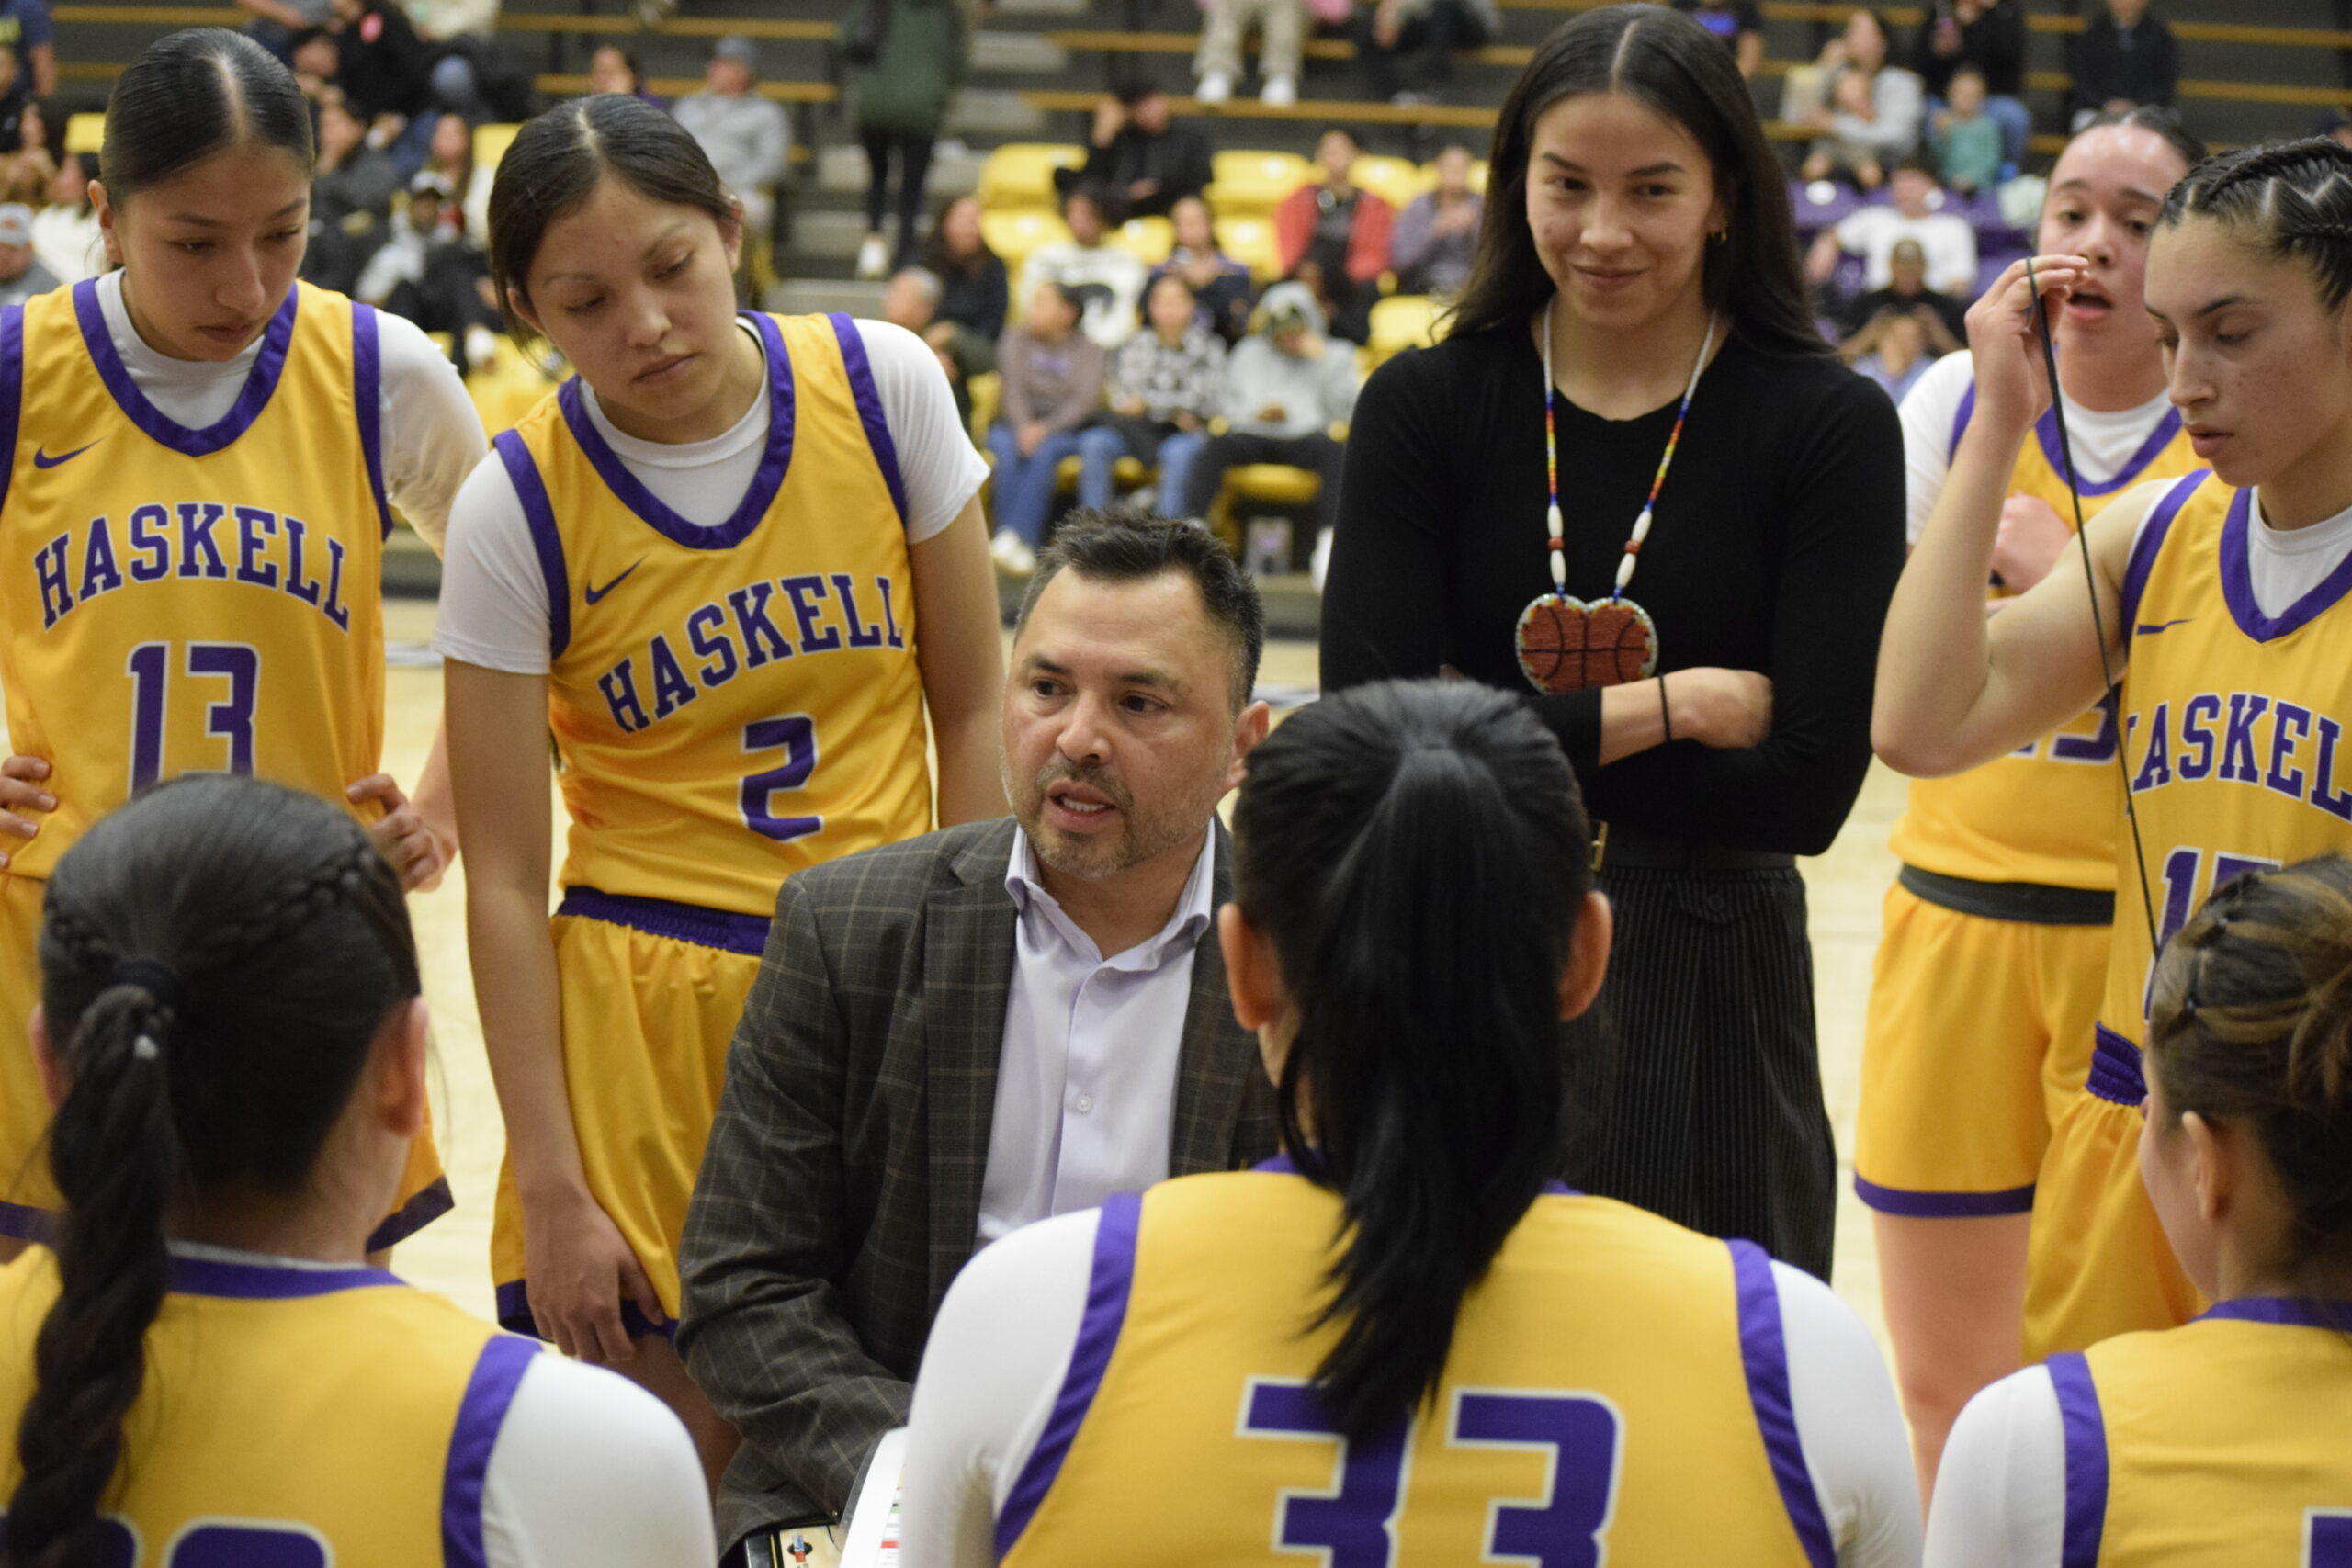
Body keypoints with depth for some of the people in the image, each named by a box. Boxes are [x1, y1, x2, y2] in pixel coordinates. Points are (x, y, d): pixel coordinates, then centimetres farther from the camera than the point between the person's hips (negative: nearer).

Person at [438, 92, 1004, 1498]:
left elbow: (972, 711, 4)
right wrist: (549, 1188, -10)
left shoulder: (884, 388, -5)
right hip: (643, 1006, -1)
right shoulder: (518, 508, -9)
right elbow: (505, 879, -7)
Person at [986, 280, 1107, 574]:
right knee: (1007, 448, -33)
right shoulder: (1018, 339, 15)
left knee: (1043, 451, -35)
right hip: (1018, 424, 2)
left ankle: (1015, 536, -46)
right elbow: (1014, 389, 2)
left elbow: (1084, 401, -6)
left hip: (1065, 431, -2)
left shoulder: (1089, 351, 8)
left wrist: (1045, 428, -22)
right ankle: (1019, 543, -44)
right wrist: (1023, 427, -18)